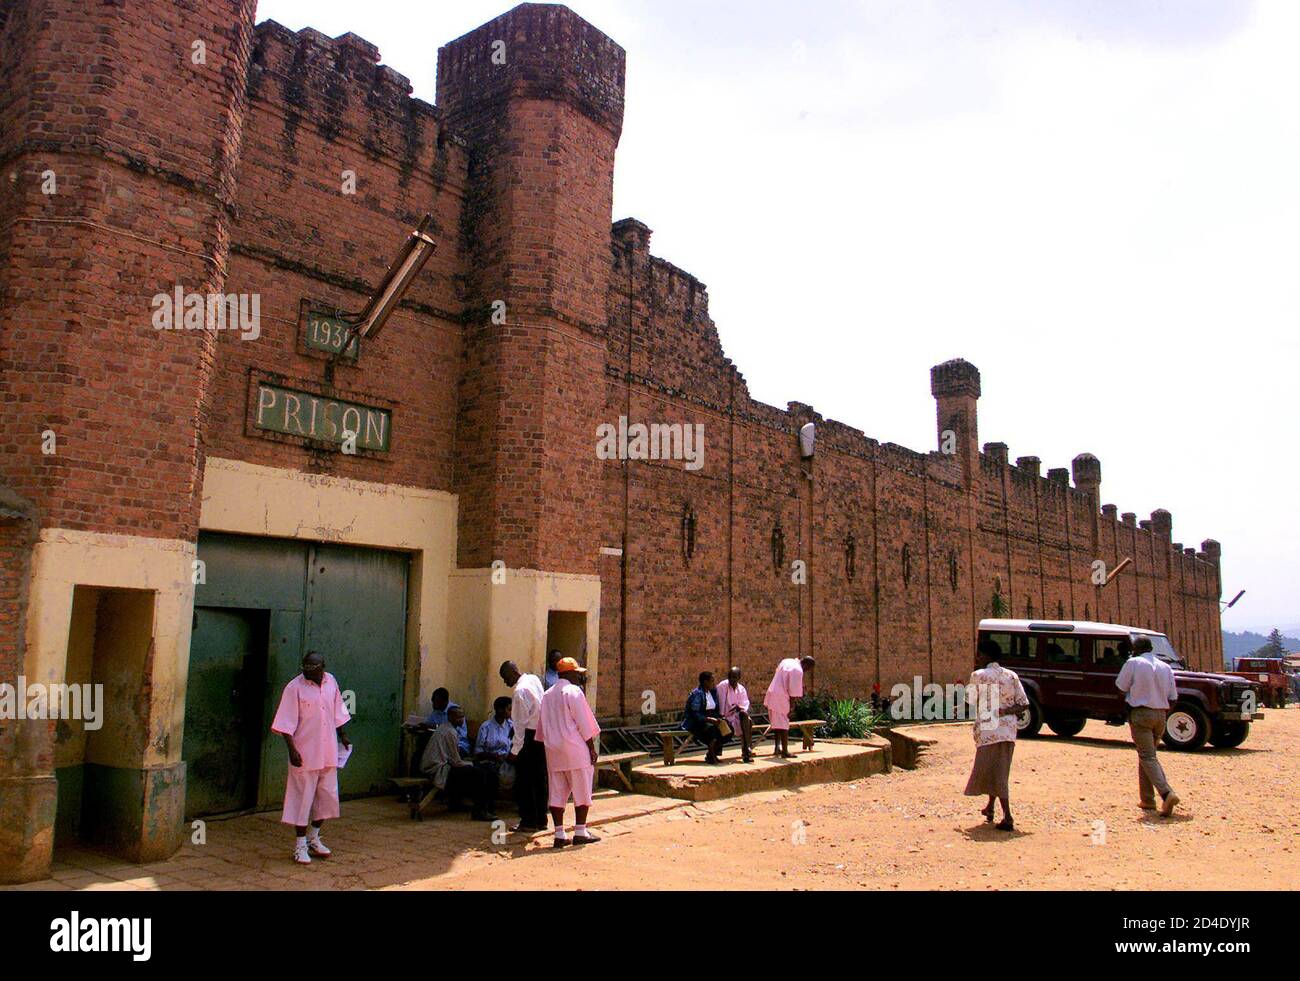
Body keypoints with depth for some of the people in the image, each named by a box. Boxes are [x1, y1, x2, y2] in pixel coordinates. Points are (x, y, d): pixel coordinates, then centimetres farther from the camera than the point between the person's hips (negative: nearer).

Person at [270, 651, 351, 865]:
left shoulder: (331, 682, 3)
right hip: (305, 754, -5)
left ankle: (314, 839, 31)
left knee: (327, 796, 13)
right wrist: (292, 749, -19)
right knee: (302, 799, 2)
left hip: (328, 752, 6)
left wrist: (342, 735, 20)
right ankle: (300, 846, 15)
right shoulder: (295, 687, -13)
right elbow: (286, 723, -13)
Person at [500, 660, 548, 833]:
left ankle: (528, 822, 6)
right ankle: (541, 820, 21)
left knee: (523, 781, 2)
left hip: (531, 737, -9)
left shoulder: (520, 691, -18)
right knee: (539, 780, 14)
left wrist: (514, 750, -12)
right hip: (543, 733, 9)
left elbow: (521, 723, -17)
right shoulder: (534, 679, 7)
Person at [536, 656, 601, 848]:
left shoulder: (547, 695, 12)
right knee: (582, 791, 3)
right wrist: (592, 748, -5)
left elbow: (542, 727, 16)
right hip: (575, 749, -6)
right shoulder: (573, 691, -10)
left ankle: (559, 834, 8)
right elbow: (584, 724, -11)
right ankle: (580, 832, 5)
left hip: (553, 750, 6)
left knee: (557, 792, 7)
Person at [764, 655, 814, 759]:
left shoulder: (786, 661, 11)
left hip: (772, 695, 9)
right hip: (781, 699, -9)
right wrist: (790, 709, -10)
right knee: (783, 725, -2)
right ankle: (785, 751, 2)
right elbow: (793, 692, -16)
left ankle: (777, 748, 15)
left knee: (776, 722, 15)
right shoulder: (797, 671, -16)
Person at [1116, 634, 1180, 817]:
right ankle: (1147, 799, 19)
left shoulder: (1133, 663, -8)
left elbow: (1121, 687, -4)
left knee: (1147, 757, -6)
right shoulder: (1166, 668, 7)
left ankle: (1167, 794, -25)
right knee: (1149, 754, 18)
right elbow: (1172, 698, 7)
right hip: (1160, 714, 6)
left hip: (1141, 713, -6)